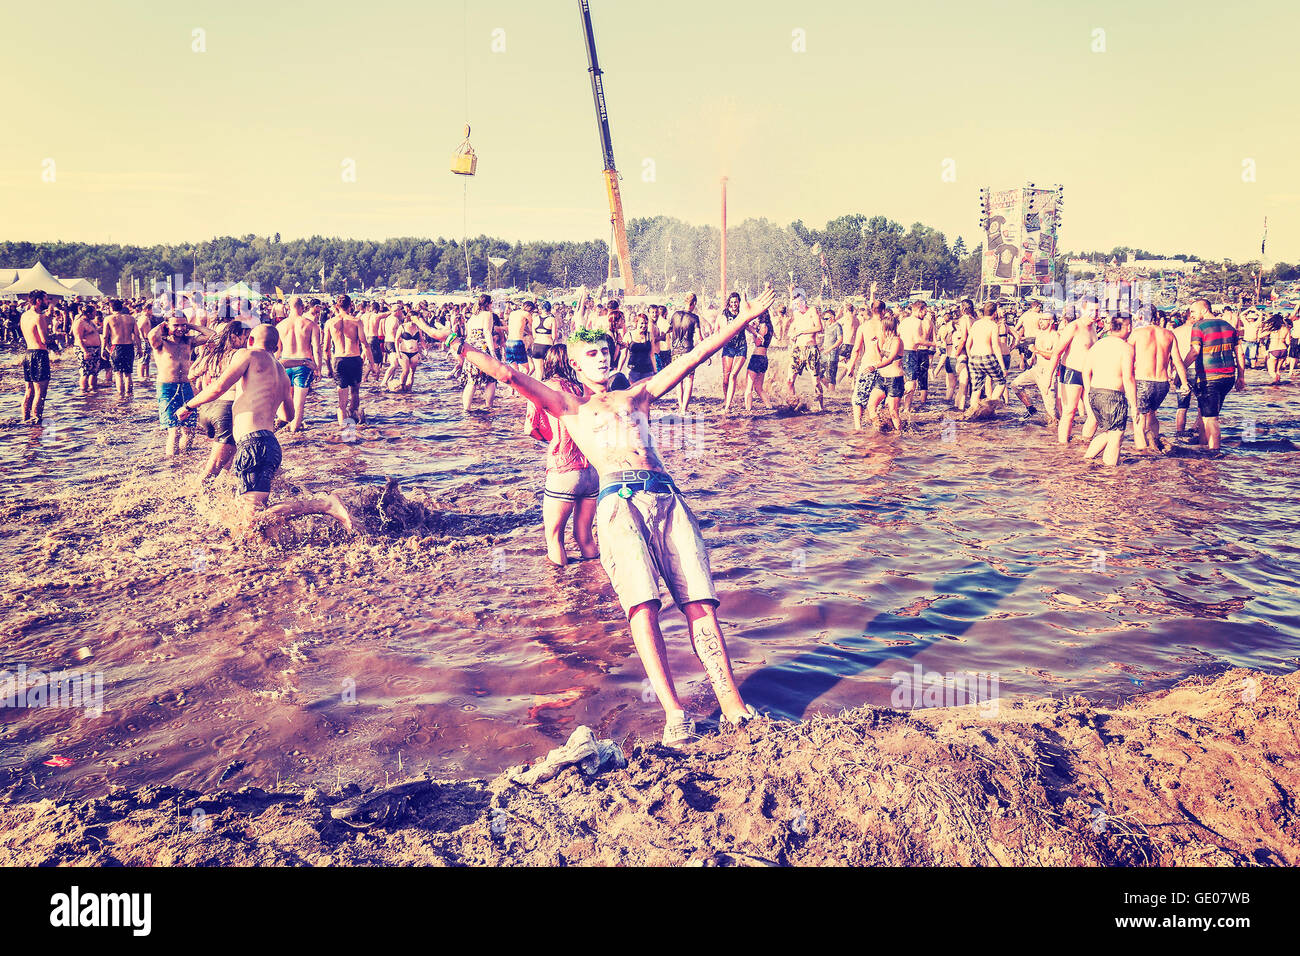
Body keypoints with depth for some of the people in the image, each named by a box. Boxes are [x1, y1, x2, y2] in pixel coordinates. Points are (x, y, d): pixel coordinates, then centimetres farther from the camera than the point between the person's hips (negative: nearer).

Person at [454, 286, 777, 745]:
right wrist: (464, 350, 3)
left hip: (666, 497, 3)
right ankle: (673, 712, -24)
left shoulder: (638, 395, 31)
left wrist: (744, 318, 31)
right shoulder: (568, 406, 24)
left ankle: (733, 706, -12)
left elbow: (694, 355, 30)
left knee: (701, 604, -9)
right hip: (618, 502, -3)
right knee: (643, 604, -22)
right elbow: (509, 375, 14)